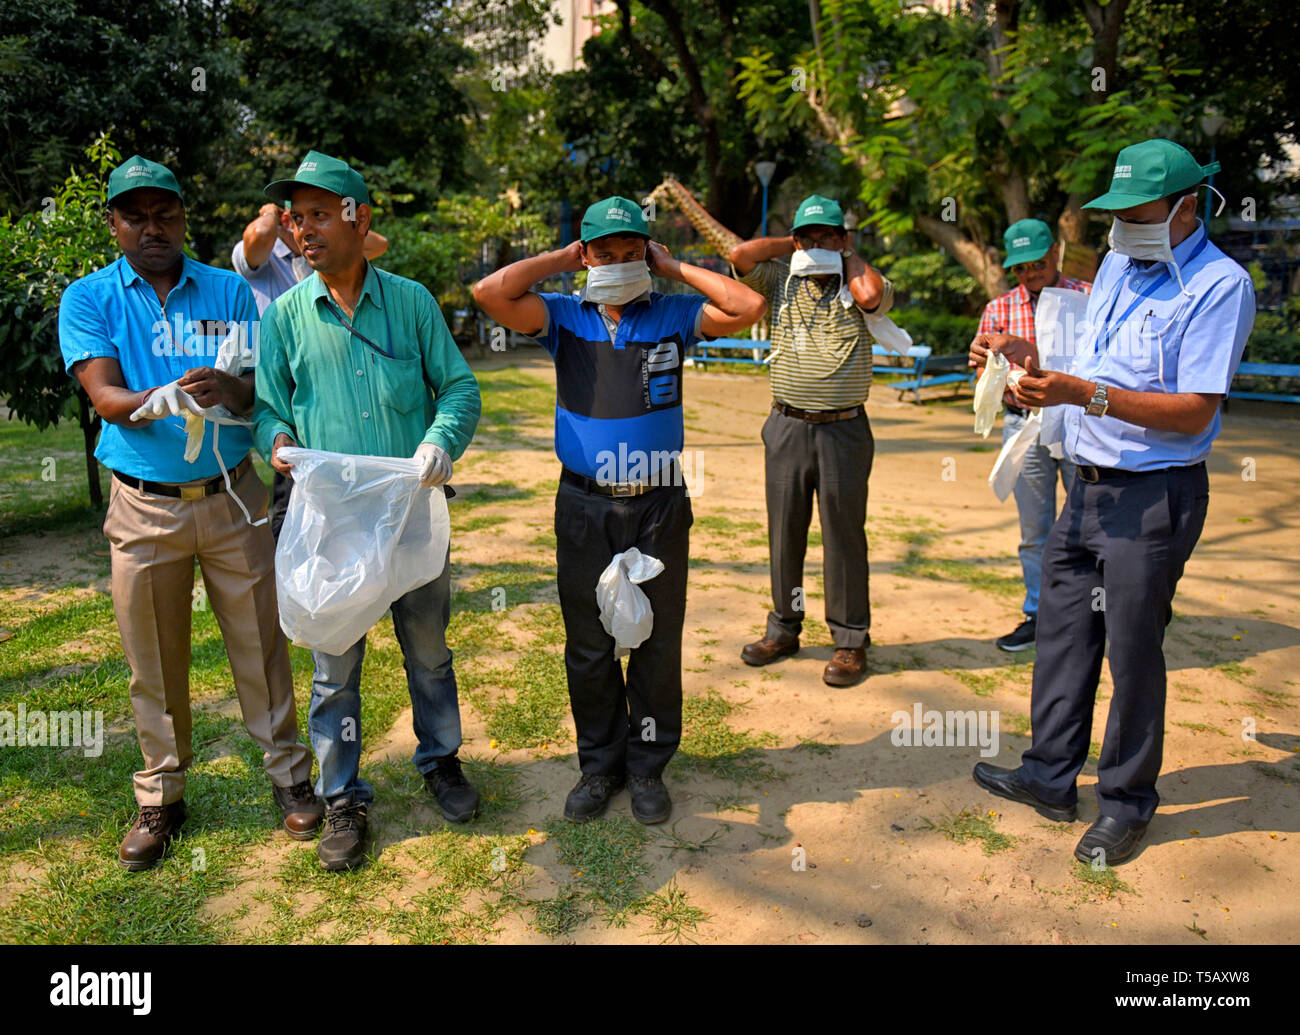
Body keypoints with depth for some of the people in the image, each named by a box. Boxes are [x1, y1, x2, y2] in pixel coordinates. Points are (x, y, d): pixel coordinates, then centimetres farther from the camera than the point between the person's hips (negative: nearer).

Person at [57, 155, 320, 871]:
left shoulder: (228, 291, 6)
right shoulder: (89, 299, 3)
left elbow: (266, 381, -3)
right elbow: (105, 396, -9)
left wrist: (230, 391, -27)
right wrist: (162, 400, -30)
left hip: (232, 496, 0)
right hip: (144, 507, 0)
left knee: (259, 641, 5)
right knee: (153, 660, 9)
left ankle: (288, 774, 22)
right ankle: (160, 797, 26)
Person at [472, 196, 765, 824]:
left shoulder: (673, 317, 3)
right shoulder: (563, 319, 2)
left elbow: (749, 307, -9)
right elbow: (490, 292, -12)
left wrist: (675, 268, -3)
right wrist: (561, 258, -2)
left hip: (659, 504, 0)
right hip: (585, 507, 1)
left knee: (657, 643, 10)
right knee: (588, 646, 11)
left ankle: (647, 767, 28)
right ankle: (599, 765, 30)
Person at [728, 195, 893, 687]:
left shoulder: (857, 286, 4)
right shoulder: (782, 280, 9)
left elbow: (874, 296, -19)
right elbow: (740, 255, -5)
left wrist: (849, 255, -2)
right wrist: (791, 243, 6)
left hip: (843, 430, -2)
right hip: (787, 427, 3)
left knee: (844, 535, 2)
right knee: (784, 532, 10)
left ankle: (850, 640, 13)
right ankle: (783, 628, 25)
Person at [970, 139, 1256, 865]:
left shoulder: (1219, 285, -12)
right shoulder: (1117, 265, 13)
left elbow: (1193, 413, -19)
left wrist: (1084, 393, -26)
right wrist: (1038, 373, 1)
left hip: (1154, 498, -7)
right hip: (1088, 487, 8)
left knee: (1132, 652, 2)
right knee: (1062, 634, 13)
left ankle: (1128, 802, 21)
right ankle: (1050, 777, 27)